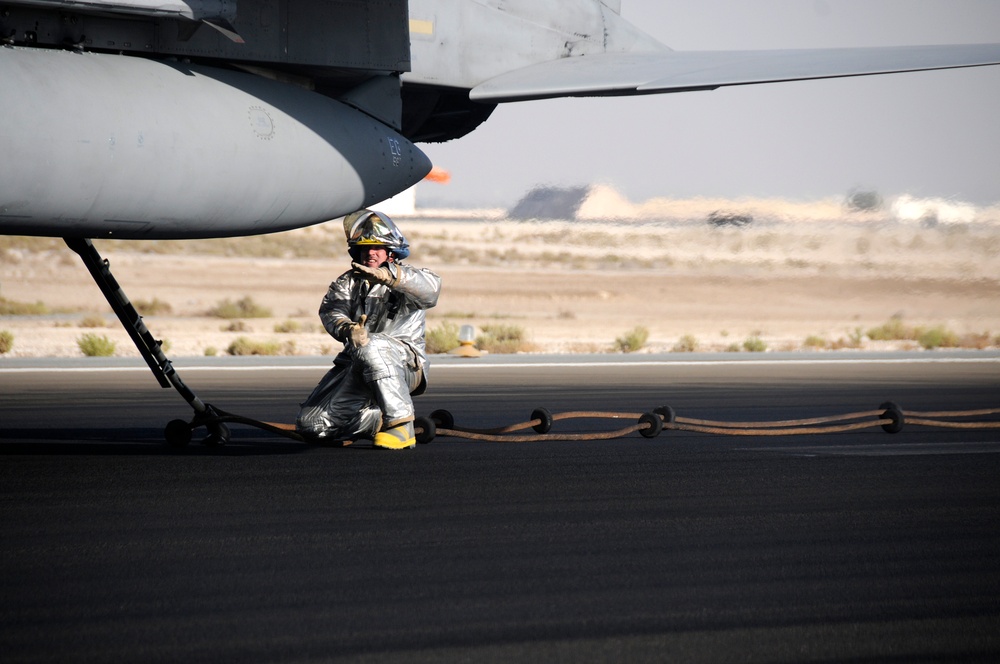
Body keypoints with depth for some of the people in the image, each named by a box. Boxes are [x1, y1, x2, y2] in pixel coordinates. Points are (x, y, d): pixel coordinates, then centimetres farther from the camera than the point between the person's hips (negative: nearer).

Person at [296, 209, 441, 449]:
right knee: (310, 424, -8)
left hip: (404, 364, -5)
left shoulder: (406, 281, 3)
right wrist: (346, 328, -30)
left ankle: (400, 422, -29)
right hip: (356, 367, 5)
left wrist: (388, 276, -40)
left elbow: (430, 288, -23)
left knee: (369, 346, -38)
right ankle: (380, 420, 11)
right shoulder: (349, 282, 16)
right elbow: (331, 309, -5)